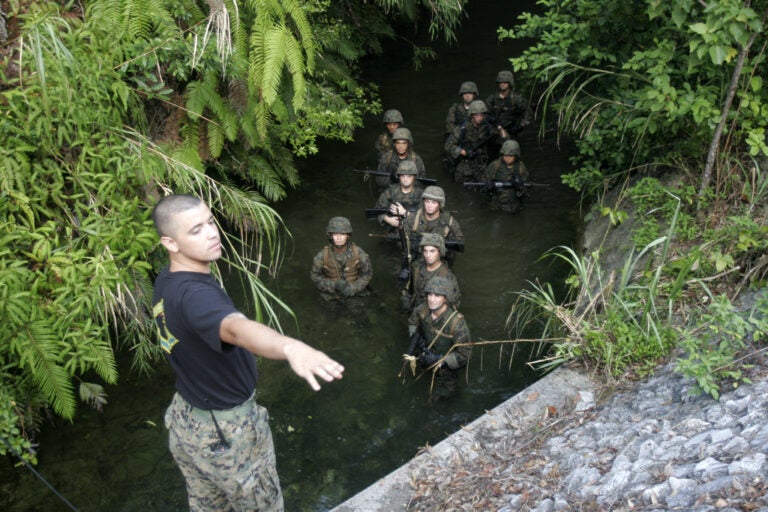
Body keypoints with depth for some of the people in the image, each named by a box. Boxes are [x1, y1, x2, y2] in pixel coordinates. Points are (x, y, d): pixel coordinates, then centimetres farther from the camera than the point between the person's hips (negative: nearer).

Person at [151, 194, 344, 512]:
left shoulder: (165, 282, -5)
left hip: (184, 422, 8)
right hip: (226, 432, -8)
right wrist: (290, 347, -78)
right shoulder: (194, 295, -35)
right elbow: (236, 328, -59)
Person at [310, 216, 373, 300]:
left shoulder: (358, 252, -16)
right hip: (332, 295, 0)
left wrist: (353, 288, -19)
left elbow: (367, 273, -5)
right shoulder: (323, 255, -17)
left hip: (355, 293, 1)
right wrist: (334, 285, -19)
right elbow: (315, 275, -4)